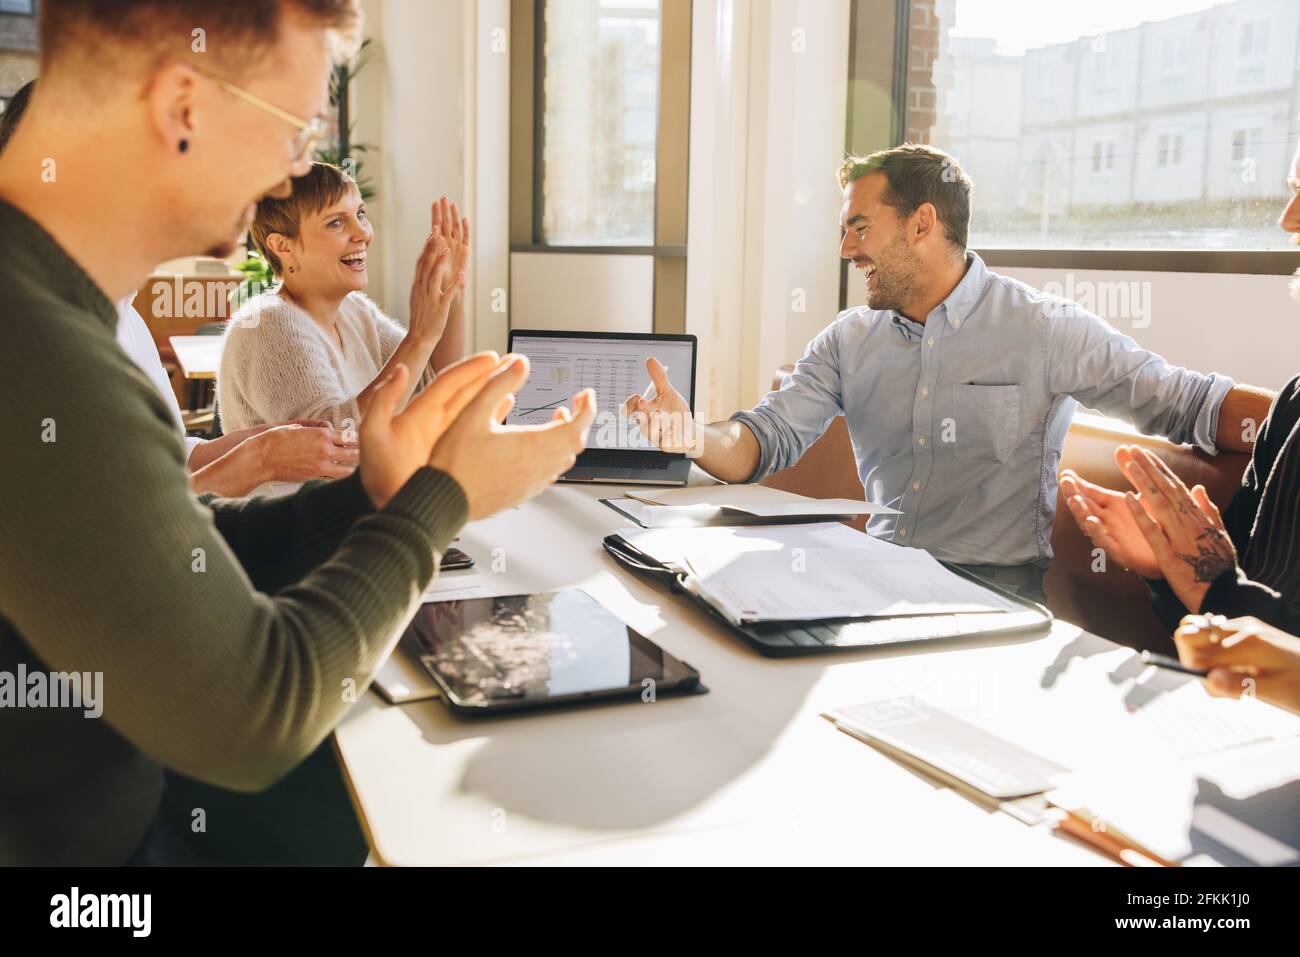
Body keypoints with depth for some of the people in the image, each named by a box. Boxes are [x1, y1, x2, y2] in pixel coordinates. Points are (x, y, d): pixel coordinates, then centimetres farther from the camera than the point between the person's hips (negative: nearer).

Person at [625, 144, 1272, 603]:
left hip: (996, 588, -4)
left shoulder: (1046, 330, -4)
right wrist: (696, 437, -20)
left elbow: (1186, 404, -4)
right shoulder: (849, 341, 8)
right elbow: (765, 440, 2)